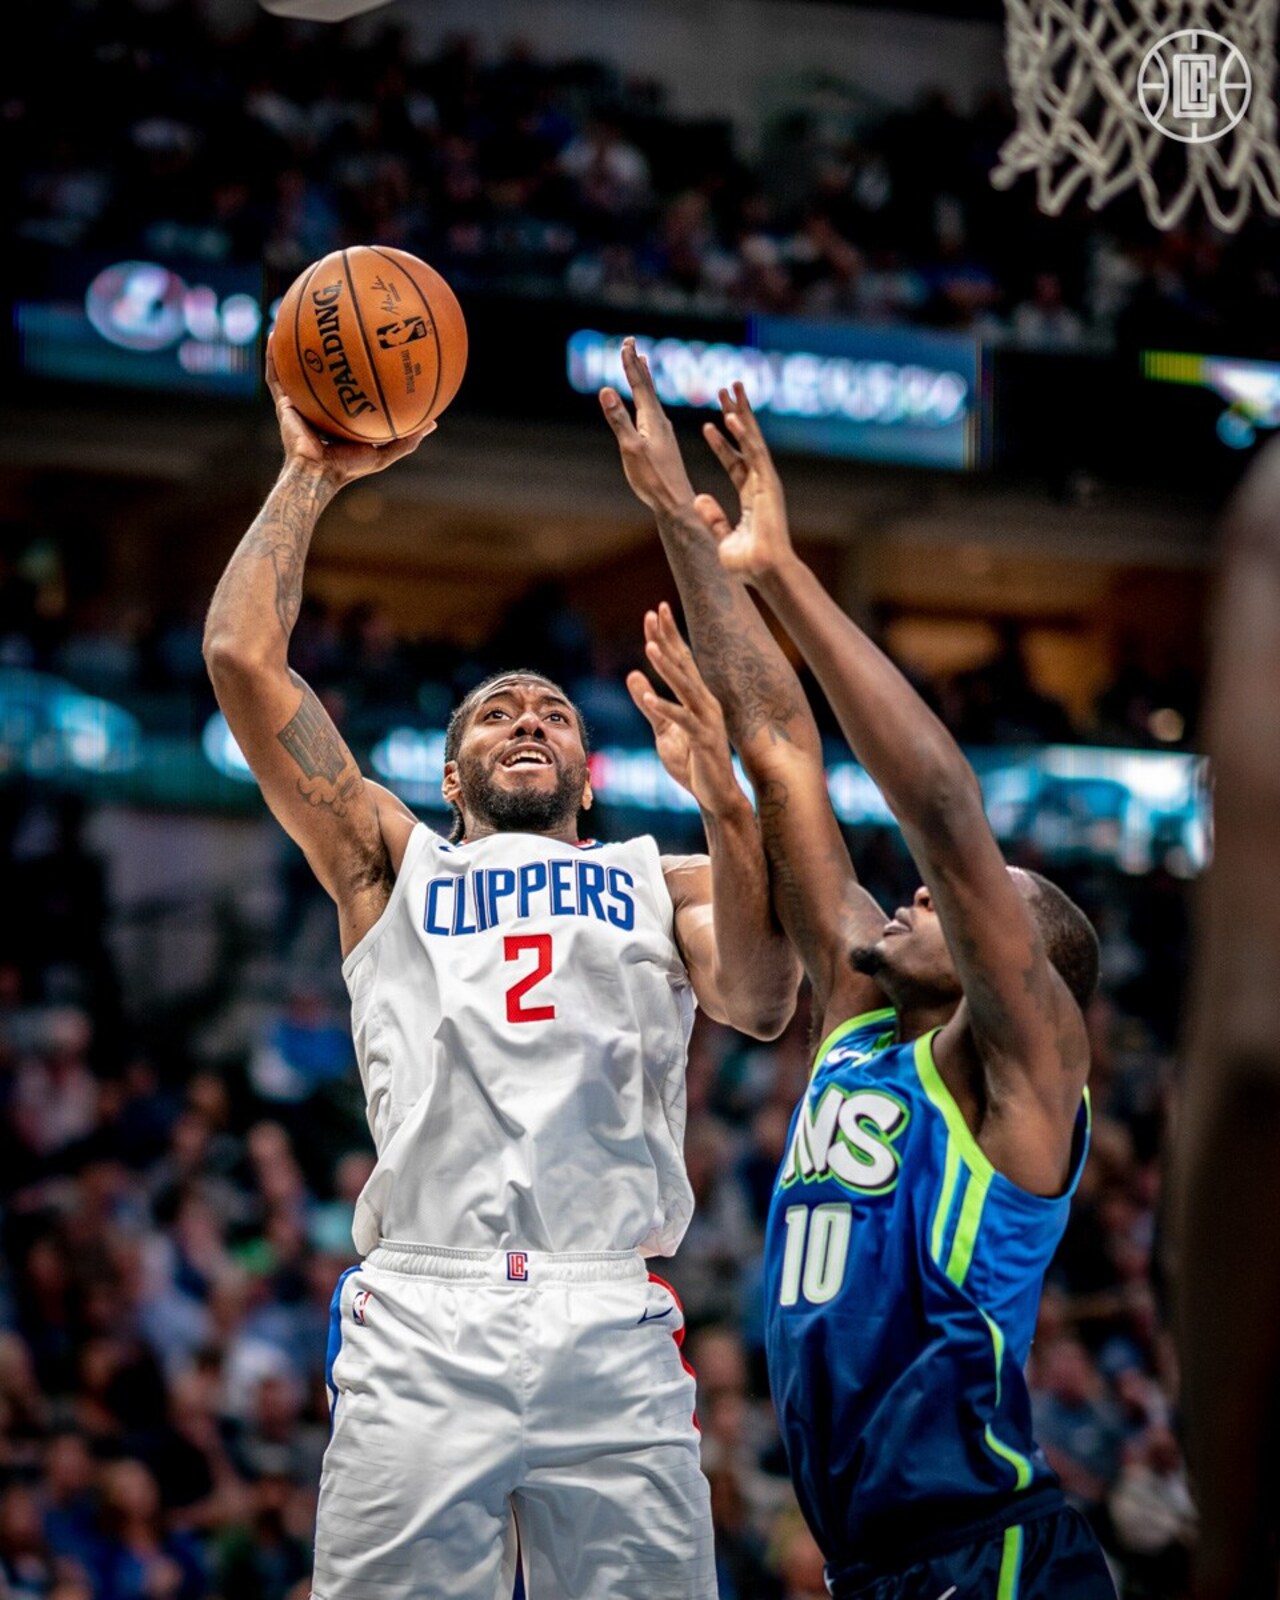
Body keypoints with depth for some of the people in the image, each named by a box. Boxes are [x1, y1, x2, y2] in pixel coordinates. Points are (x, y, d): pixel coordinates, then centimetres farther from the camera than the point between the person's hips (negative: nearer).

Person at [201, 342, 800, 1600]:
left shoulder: (662, 884, 24)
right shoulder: (390, 865, 24)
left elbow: (762, 1004, 1)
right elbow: (241, 656, 14)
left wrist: (723, 802, -11)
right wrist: (311, 476, 20)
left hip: (615, 1339, 1)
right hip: (420, 1327, 0)